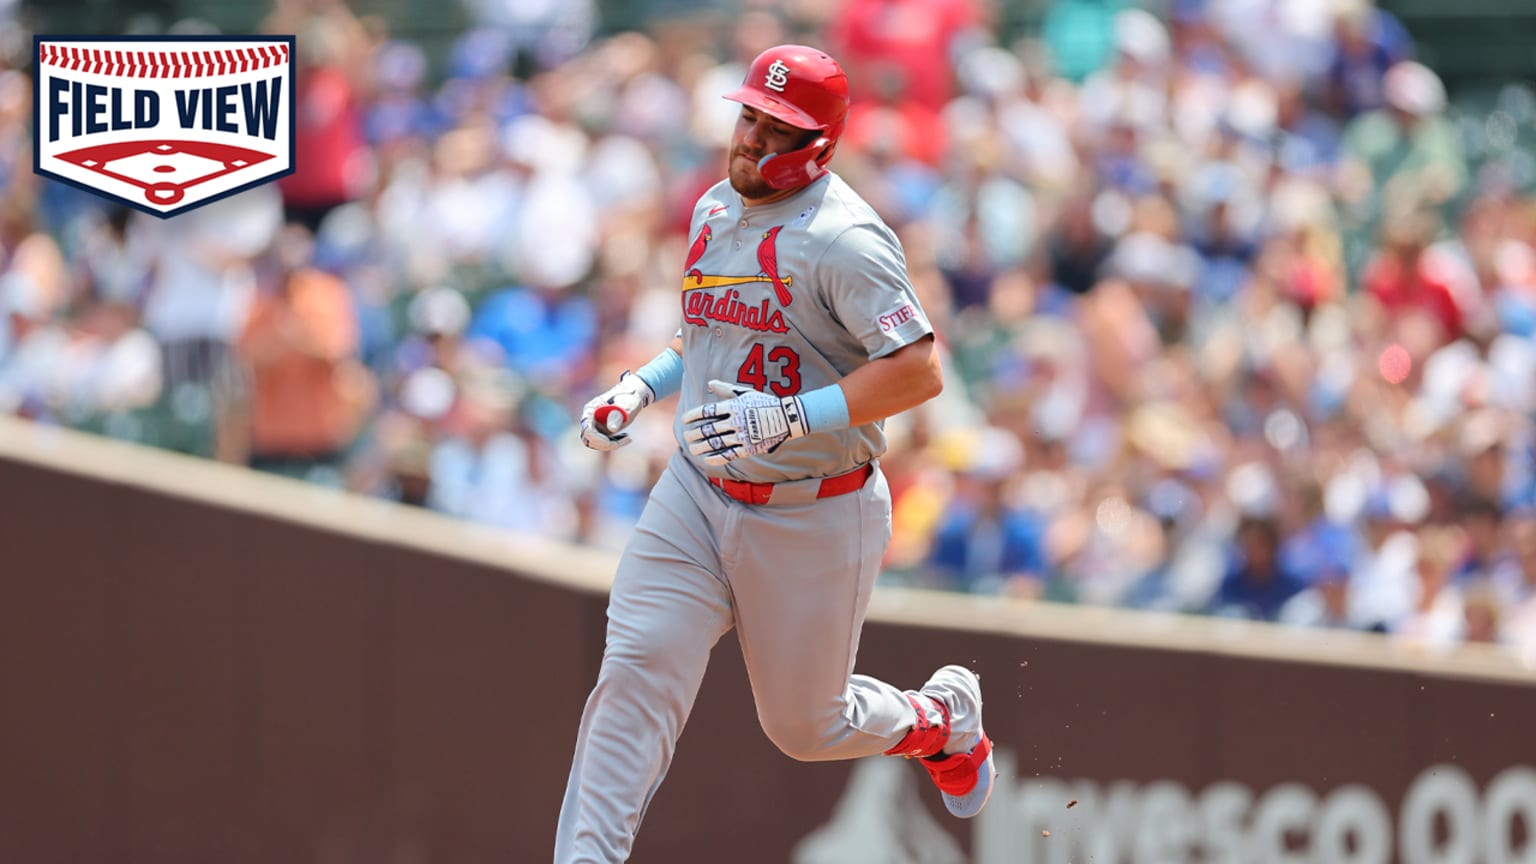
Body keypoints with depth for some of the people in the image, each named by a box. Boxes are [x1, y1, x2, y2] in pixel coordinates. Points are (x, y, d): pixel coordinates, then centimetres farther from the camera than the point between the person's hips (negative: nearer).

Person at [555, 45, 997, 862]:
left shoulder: (840, 237, -19)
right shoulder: (716, 211, 7)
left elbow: (918, 371, -26)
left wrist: (785, 418, -33)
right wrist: (640, 387, 6)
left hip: (815, 513, -6)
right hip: (697, 493, 6)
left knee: (803, 725, 10)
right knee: (635, 673, -14)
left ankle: (942, 719, 42)